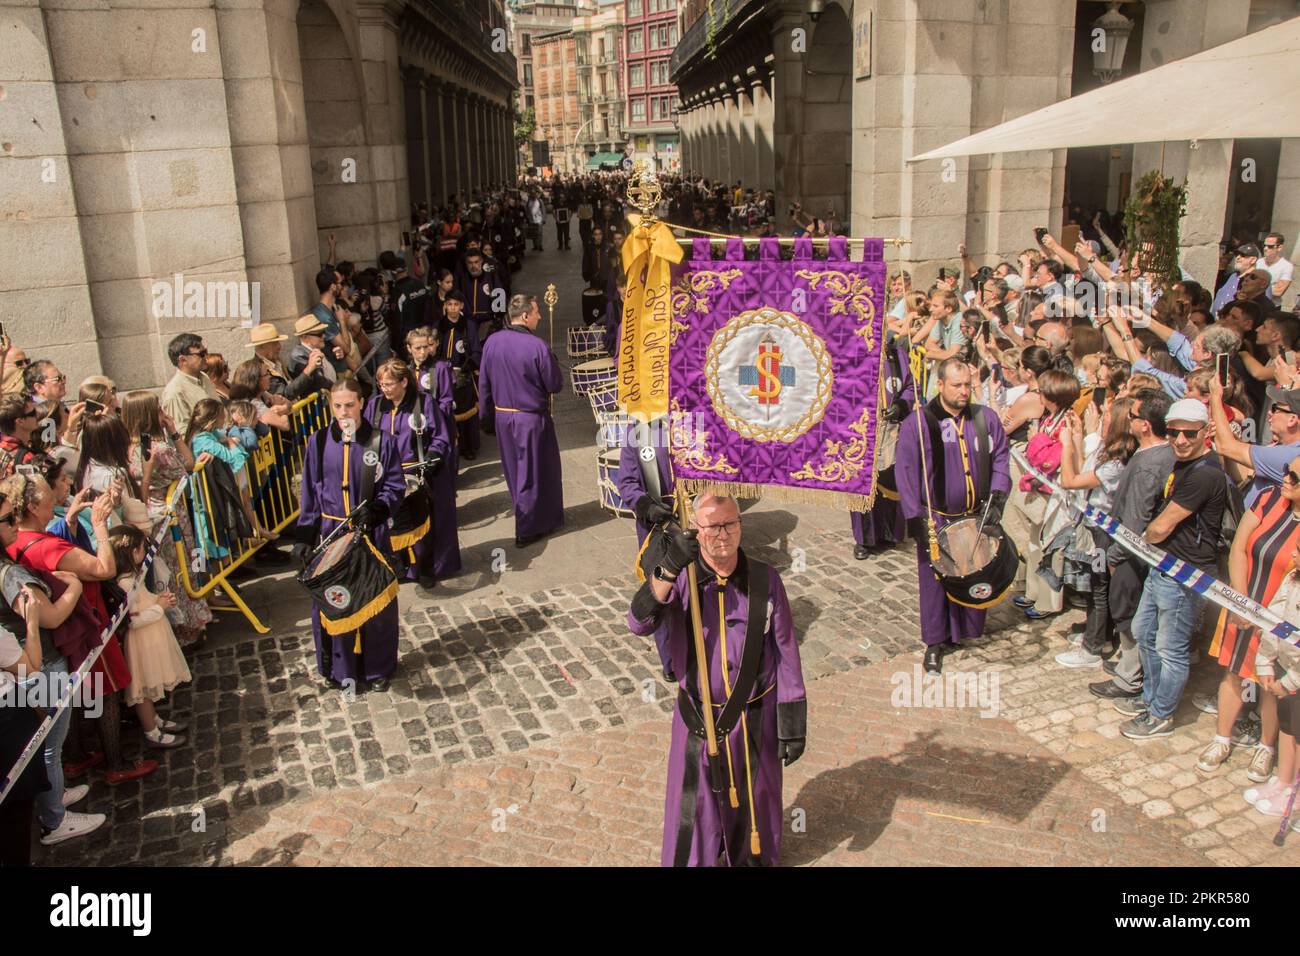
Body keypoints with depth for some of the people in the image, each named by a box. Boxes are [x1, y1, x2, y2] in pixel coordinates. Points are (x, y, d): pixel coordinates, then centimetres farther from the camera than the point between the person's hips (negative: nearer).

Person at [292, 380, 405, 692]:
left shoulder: (379, 443, -6)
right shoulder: (318, 443, 0)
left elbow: (395, 487, -2)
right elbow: (309, 494, 5)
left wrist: (376, 509, -20)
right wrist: (304, 538, 3)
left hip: (372, 535, -1)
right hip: (330, 535, 1)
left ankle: (377, 667, 26)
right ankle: (340, 669, 23)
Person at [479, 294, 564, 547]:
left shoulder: (491, 343, -4)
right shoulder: (538, 347, -21)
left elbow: (484, 384, 4)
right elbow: (556, 385, -12)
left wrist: (489, 409, 18)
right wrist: (551, 363, 6)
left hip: (502, 416, 6)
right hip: (532, 418, -6)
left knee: (515, 472, 20)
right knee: (531, 475, 8)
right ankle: (527, 531, 16)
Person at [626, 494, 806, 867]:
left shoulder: (764, 580, -10)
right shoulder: (681, 579, -12)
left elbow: (786, 654, -4)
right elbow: (639, 623, -29)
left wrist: (792, 722, -3)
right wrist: (669, 569, -43)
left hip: (755, 718, 1)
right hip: (698, 719, -1)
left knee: (753, 801, 20)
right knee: (696, 805, 14)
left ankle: (754, 857, 47)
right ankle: (691, 859, 41)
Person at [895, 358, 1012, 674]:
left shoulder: (985, 418, 5)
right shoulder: (918, 422, -6)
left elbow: (1001, 458, 9)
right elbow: (905, 472, -7)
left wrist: (996, 498, -6)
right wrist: (915, 518, -11)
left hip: (976, 518, 3)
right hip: (937, 520, -3)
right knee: (936, 580, 4)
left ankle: (970, 630, 30)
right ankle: (935, 643, 18)